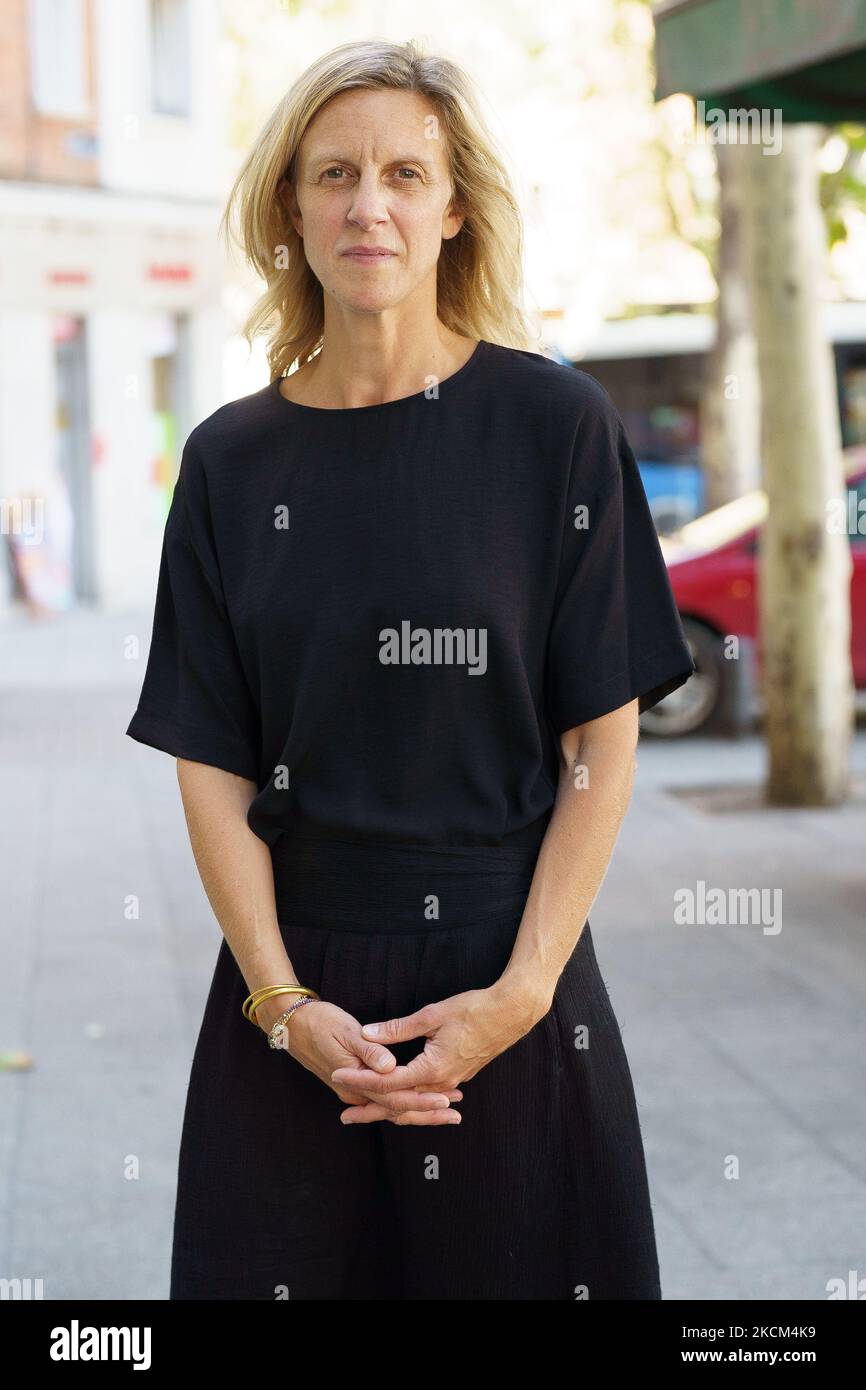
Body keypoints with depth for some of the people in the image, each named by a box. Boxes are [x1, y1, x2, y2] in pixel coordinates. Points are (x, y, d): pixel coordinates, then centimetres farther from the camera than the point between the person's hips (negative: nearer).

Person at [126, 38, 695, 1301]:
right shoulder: (232, 460, 4)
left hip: (511, 978, -2)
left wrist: (521, 992, -13)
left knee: (516, 1262, 6)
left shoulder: (557, 425, -3)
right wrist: (283, 1003, -11)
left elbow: (604, 747, -4)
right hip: (296, 984, 2)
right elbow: (212, 767, 1)